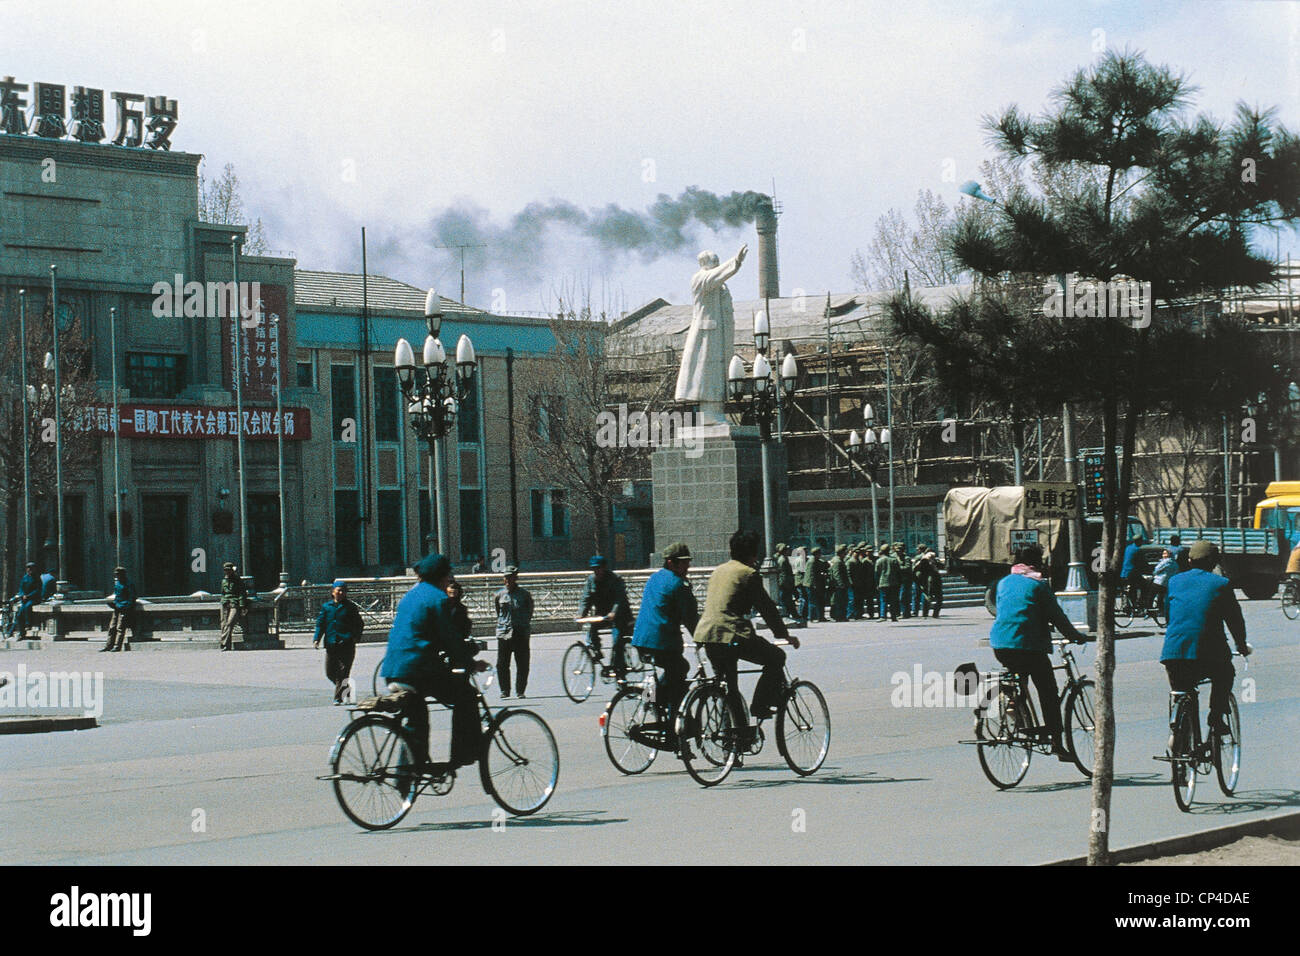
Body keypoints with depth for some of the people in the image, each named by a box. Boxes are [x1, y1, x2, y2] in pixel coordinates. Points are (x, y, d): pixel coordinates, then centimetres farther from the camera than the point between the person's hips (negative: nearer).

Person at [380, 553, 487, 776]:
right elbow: (449, 638, -8)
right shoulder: (438, 598, -6)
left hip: (393, 670, 8)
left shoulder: (409, 596, 22)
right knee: (466, 695, 7)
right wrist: (471, 663, 3)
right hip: (418, 668, -8)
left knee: (416, 721, 23)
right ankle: (463, 755, 6)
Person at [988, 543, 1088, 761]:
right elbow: (1057, 616, 1)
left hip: (1000, 644, 5)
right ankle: (1057, 743, 0)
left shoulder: (1004, 582, 17)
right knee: (1049, 694, 4)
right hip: (1029, 645, -5)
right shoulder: (1039, 584, 0)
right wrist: (1076, 636, 14)